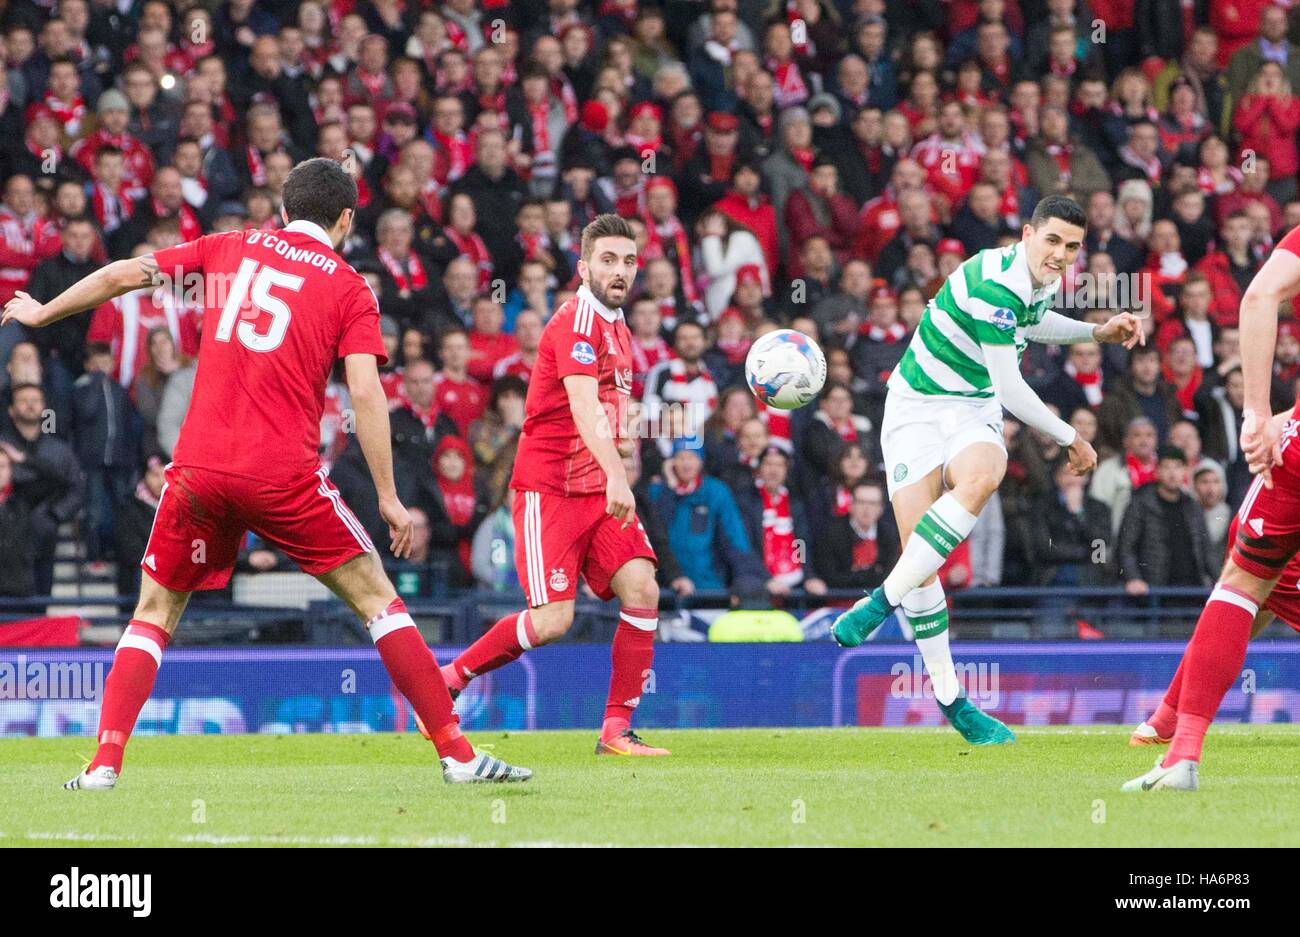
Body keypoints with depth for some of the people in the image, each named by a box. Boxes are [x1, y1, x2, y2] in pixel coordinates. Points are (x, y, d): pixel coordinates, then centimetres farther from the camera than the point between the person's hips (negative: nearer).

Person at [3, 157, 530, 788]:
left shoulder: (230, 249, 14)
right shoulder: (350, 290, 5)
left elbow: (122, 275, 17)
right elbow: (365, 393, -5)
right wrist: (388, 498, -2)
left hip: (199, 466, 2)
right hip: (284, 472, -2)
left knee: (156, 611, 16)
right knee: (375, 598, 8)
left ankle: (105, 762, 2)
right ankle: (456, 752, 4)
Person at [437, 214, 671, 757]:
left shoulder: (617, 328, 16)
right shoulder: (577, 320, -12)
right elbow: (582, 404, -28)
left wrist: (618, 440, 12)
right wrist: (615, 474, -40)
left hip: (599, 488, 8)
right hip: (550, 487, -8)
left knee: (641, 590, -11)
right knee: (552, 620, -16)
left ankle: (616, 730, -6)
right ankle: (447, 681, 6)